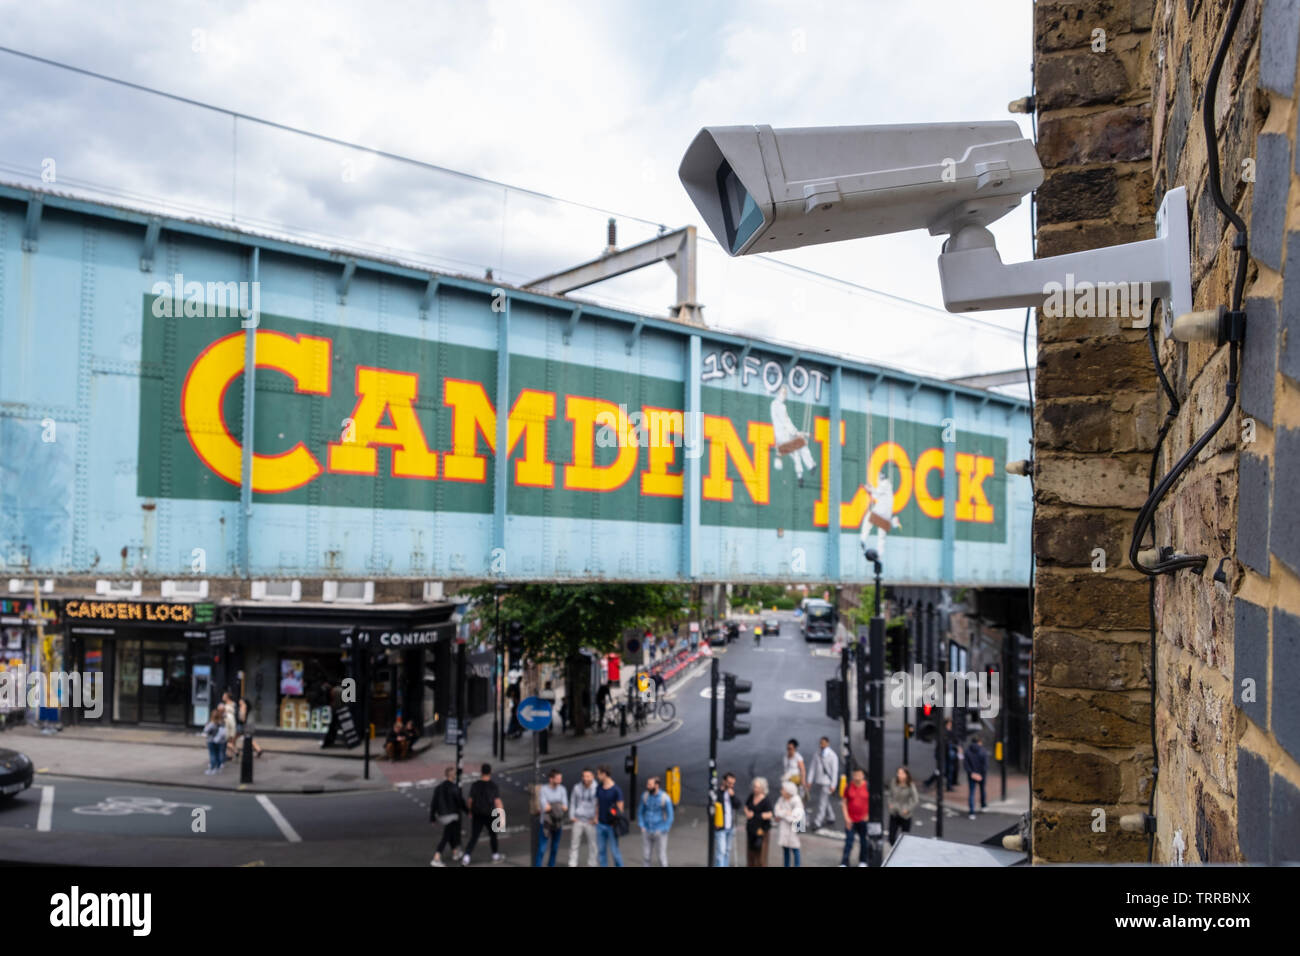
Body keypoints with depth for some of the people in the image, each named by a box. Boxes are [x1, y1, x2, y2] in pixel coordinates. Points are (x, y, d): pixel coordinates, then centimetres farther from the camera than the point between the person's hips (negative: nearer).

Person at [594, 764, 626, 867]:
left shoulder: (616, 790, -11)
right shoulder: (599, 788, 6)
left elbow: (620, 808, -8)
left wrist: (615, 822, -10)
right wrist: (596, 818, 6)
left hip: (611, 825, -5)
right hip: (600, 824, 5)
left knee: (614, 851, -1)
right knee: (601, 850, 8)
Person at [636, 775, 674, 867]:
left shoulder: (665, 798, -14)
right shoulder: (645, 796, -2)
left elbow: (670, 817, -9)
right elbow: (640, 812, 10)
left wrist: (662, 831, -13)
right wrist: (642, 827, -1)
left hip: (659, 833, -4)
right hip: (646, 832, 4)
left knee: (661, 856, 3)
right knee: (645, 856, 4)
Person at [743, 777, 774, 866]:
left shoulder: (766, 800, -15)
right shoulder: (751, 796, 4)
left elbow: (769, 815, -21)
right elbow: (746, 807, 19)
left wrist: (754, 815, -16)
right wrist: (747, 813, -3)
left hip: (761, 829, -6)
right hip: (750, 828, 6)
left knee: (760, 853, -6)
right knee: (750, 851, 10)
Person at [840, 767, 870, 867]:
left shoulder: (867, 786, -5)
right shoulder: (849, 786, -3)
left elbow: (872, 802, 2)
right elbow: (844, 802, 2)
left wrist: (868, 815, -5)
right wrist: (846, 817, -4)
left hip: (863, 820, 0)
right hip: (850, 820, 0)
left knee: (864, 841, 10)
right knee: (848, 841, -2)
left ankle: (863, 861, 27)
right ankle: (844, 863, 2)